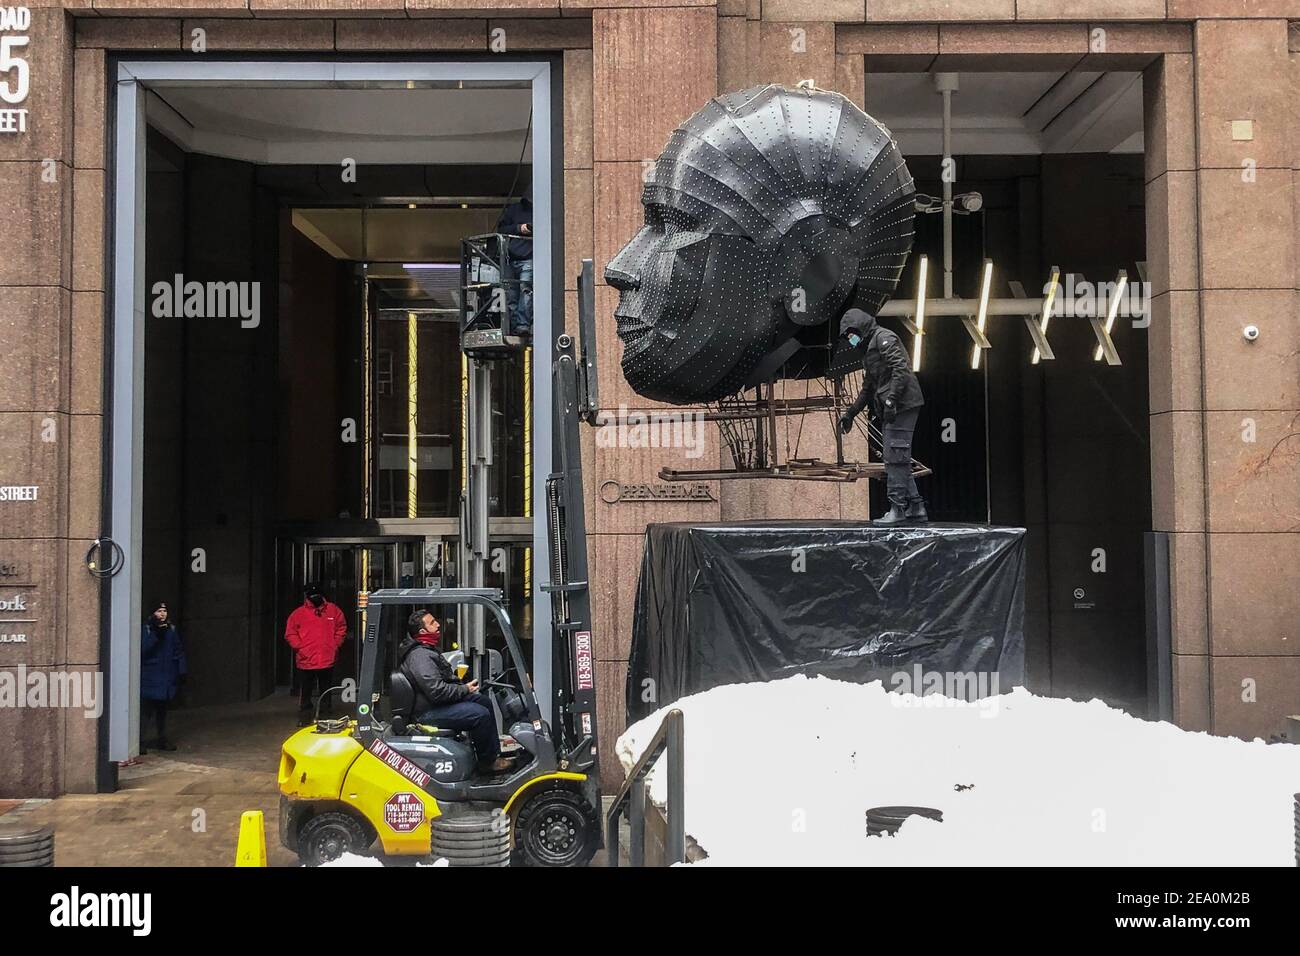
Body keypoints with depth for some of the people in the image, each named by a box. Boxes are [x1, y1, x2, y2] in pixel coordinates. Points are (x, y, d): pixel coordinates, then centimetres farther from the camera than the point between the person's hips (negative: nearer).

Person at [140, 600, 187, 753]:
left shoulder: (171, 629, 10)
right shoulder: (145, 629, -5)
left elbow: (179, 651, 13)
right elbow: (142, 650, -16)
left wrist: (182, 671, 7)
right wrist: (155, 635, -24)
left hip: (167, 678, 5)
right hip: (149, 678, -5)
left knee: (163, 710, 13)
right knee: (145, 710, -9)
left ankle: (162, 739, 22)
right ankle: (139, 742, -5)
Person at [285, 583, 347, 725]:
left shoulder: (333, 610, 2)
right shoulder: (299, 614, -3)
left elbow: (341, 628, 11)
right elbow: (290, 634, 2)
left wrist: (336, 645, 3)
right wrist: (299, 648, -9)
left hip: (327, 660, 2)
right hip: (306, 660, -2)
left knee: (326, 691, 14)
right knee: (305, 692, 4)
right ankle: (304, 717, 14)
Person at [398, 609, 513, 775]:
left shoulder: (427, 650, 14)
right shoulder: (420, 656, -23)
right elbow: (437, 691, -30)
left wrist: (461, 686, 8)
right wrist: (465, 689, -16)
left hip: (438, 702, 11)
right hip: (428, 712, -11)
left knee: (484, 701, 11)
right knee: (481, 714, -20)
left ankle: (495, 753, 13)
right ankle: (488, 762, -4)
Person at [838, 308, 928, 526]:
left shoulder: (883, 338, -5)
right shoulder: (868, 349, 25)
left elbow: (901, 369, -18)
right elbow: (868, 388, 33)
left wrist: (891, 400, -25)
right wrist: (851, 412, 29)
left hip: (902, 405, -10)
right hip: (890, 410, 10)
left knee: (895, 457, -11)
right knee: (898, 459, 9)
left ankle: (898, 508, -11)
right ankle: (915, 507, 12)